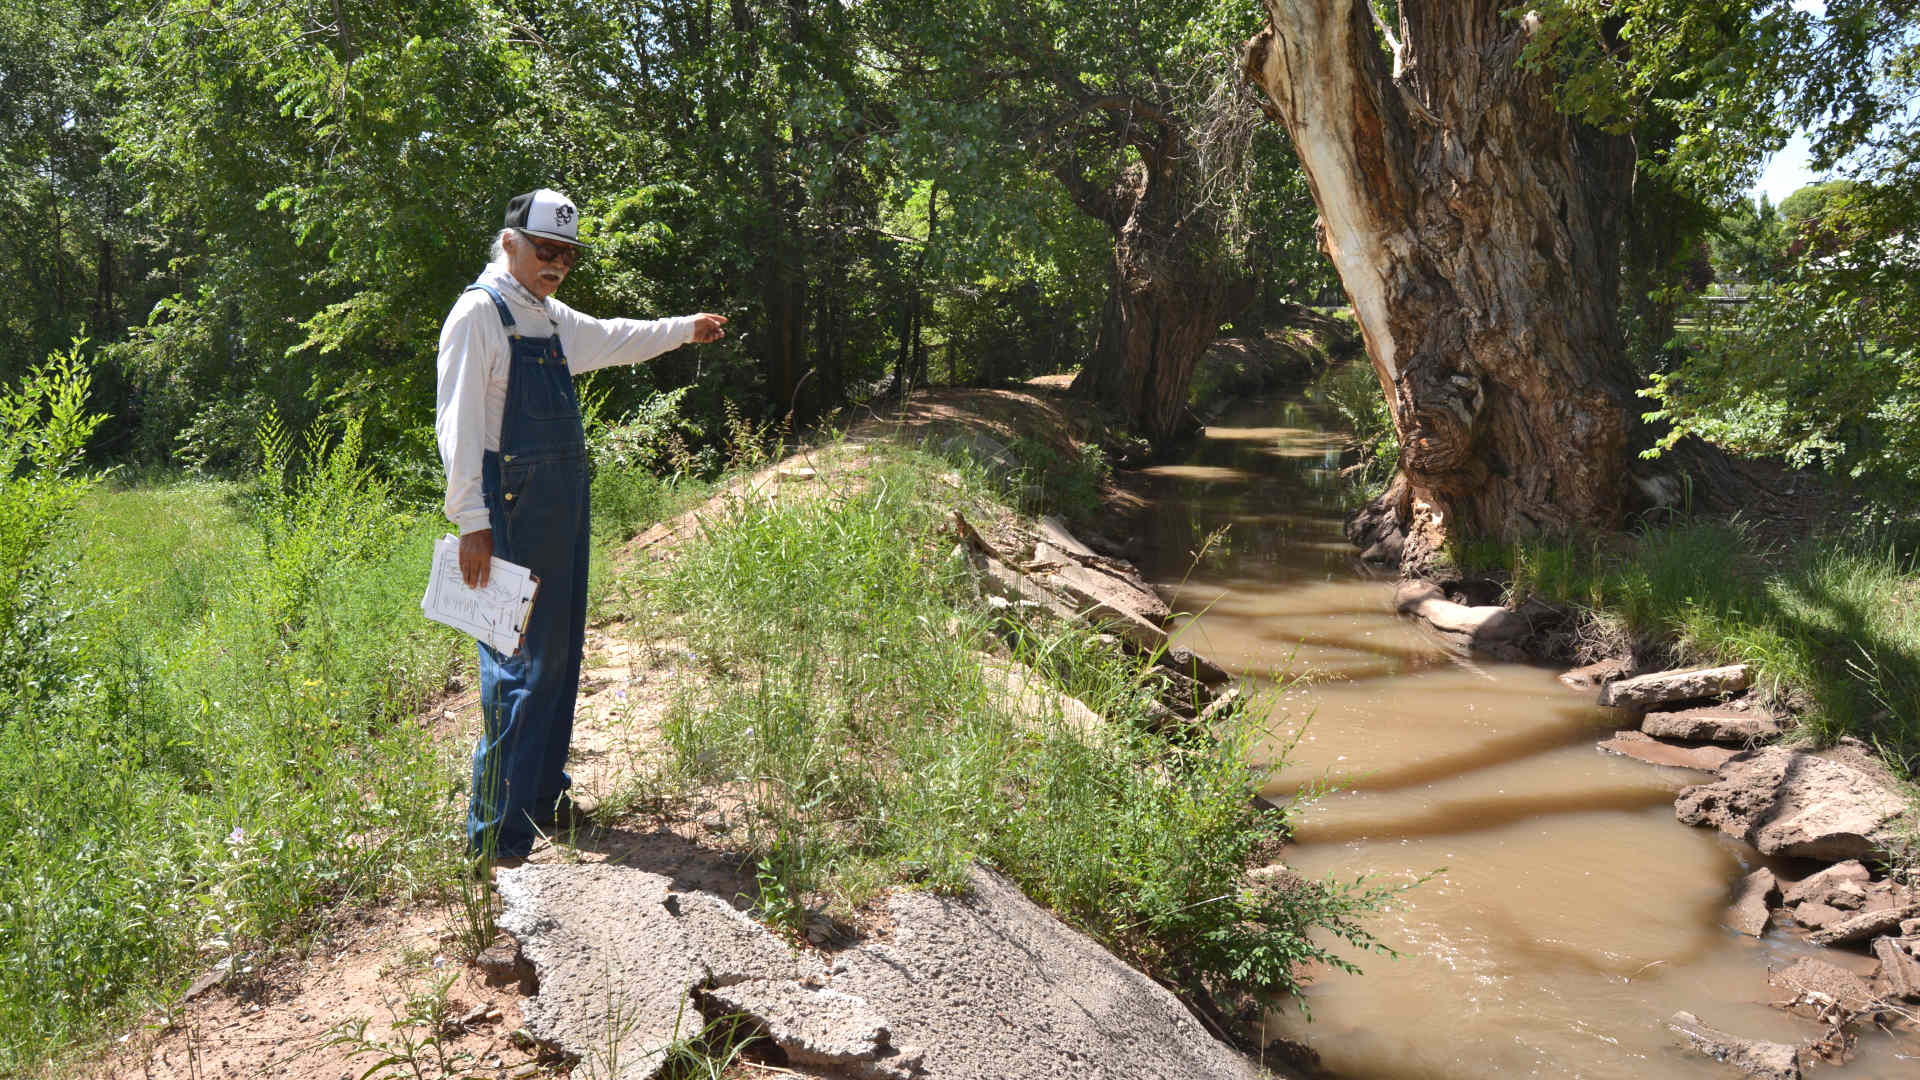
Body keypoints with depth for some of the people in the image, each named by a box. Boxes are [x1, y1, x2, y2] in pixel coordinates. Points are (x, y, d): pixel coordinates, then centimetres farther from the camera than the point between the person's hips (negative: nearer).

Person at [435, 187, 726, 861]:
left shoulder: (550, 317, 17)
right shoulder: (480, 313, -9)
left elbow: (609, 338, 38)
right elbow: (458, 425, -15)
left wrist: (685, 330, 47)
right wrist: (472, 522, -21)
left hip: (560, 505, 9)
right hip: (513, 511, -9)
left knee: (559, 653, 14)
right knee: (521, 665, -11)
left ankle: (542, 795, 27)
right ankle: (497, 832, -5)